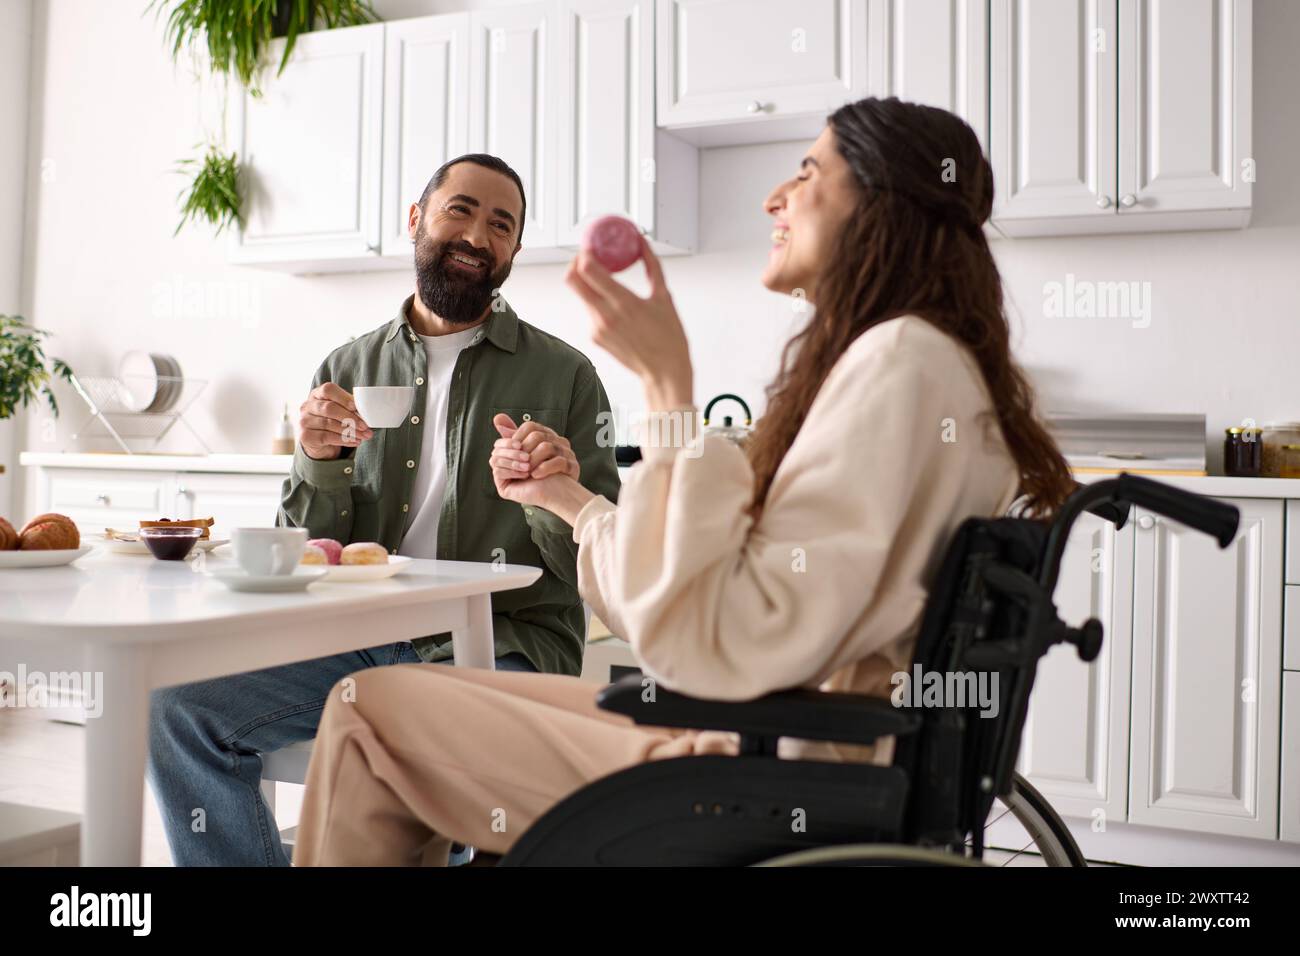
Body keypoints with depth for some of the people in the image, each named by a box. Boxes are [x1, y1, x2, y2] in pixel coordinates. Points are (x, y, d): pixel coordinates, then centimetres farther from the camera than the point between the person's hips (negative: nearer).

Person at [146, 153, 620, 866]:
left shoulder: (563, 374, 5)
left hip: (502, 648, -3)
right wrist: (319, 465, -6)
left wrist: (560, 499, -20)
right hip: (358, 641, 4)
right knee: (177, 703, -18)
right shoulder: (347, 370, 14)